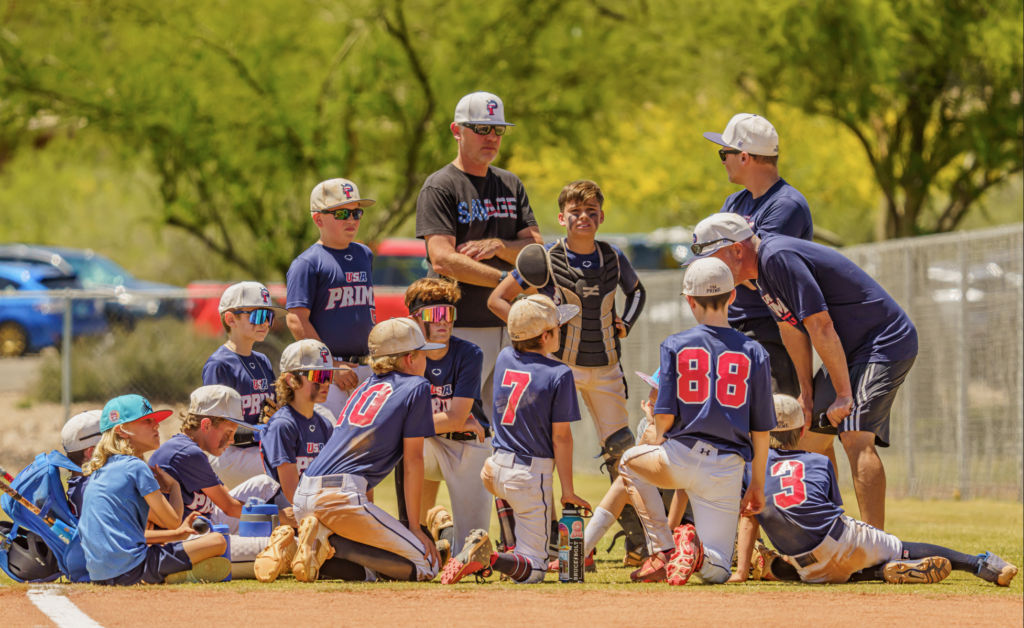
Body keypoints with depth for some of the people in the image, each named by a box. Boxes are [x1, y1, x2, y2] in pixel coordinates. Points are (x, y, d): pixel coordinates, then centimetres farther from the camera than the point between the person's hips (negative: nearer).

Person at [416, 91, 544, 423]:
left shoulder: (511, 185, 17)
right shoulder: (440, 187, -5)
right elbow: (443, 260, -16)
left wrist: (497, 245, -10)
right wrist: (506, 279, -21)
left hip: (507, 327, 6)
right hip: (460, 328, -6)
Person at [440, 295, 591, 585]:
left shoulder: (504, 359, 2)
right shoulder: (558, 375, -13)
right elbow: (561, 437, -11)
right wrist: (567, 491, -5)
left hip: (497, 467, 6)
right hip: (531, 476, -6)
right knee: (533, 570, 0)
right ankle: (489, 558, -30)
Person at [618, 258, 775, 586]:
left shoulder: (675, 346, 0)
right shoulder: (754, 353, 5)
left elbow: (665, 415, -4)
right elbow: (761, 429, 7)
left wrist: (651, 439, 18)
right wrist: (757, 484, 18)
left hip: (680, 459, -2)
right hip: (727, 469, 2)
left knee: (629, 462, 33)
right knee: (717, 570, 14)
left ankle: (662, 551, 13)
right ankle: (696, 552, -25)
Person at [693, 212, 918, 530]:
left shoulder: (780, 258, -25)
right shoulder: (763, 266, 5)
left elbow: (820, 327, -25)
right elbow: (791, 328, 14)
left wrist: (844, 394, -20)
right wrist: (806, 391, 13)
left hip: (885, 343, -11)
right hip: (851, 350, 11)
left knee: (856, 437, -23)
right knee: (813, 435, 14)